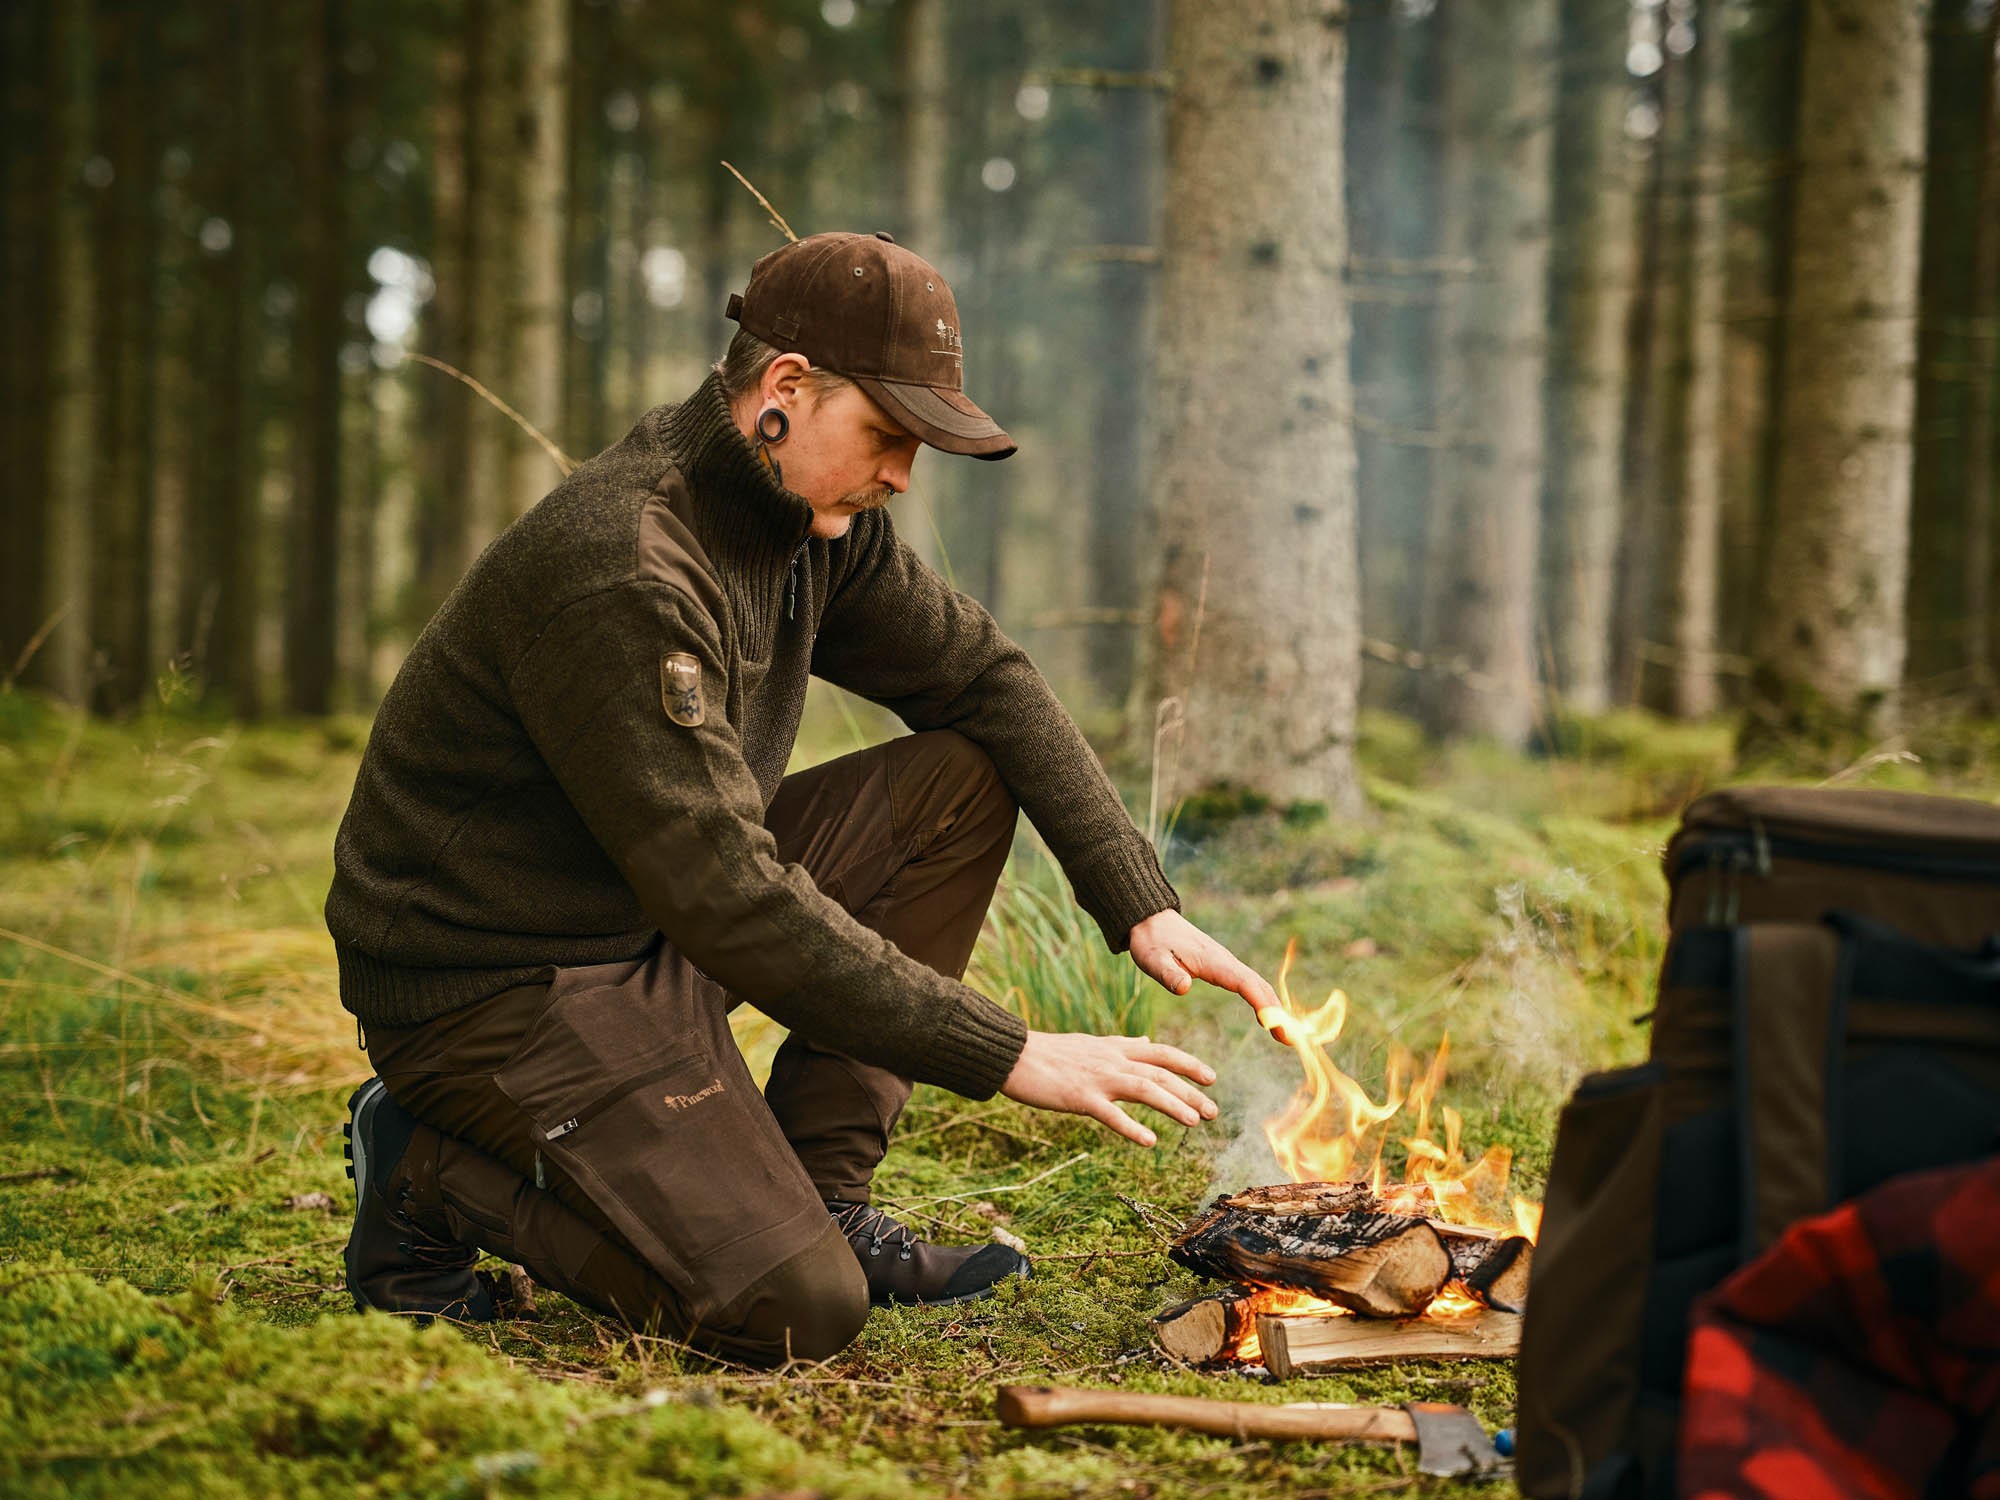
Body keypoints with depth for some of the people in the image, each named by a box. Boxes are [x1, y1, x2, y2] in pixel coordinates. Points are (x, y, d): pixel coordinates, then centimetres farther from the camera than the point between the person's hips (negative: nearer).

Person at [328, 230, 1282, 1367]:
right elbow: (729, 902, -32)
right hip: (493, 985, -9)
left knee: (963, 780, -1)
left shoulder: (815, 515, 0)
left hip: (658, 923, 9)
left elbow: (983, 675, 9)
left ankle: (815, 1194, 4)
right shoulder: (619, 575, -29)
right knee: (797, 1314, -20)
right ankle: (436, 1177, 1)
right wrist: (1007, 1056, -29)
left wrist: (1143, 904, -3)